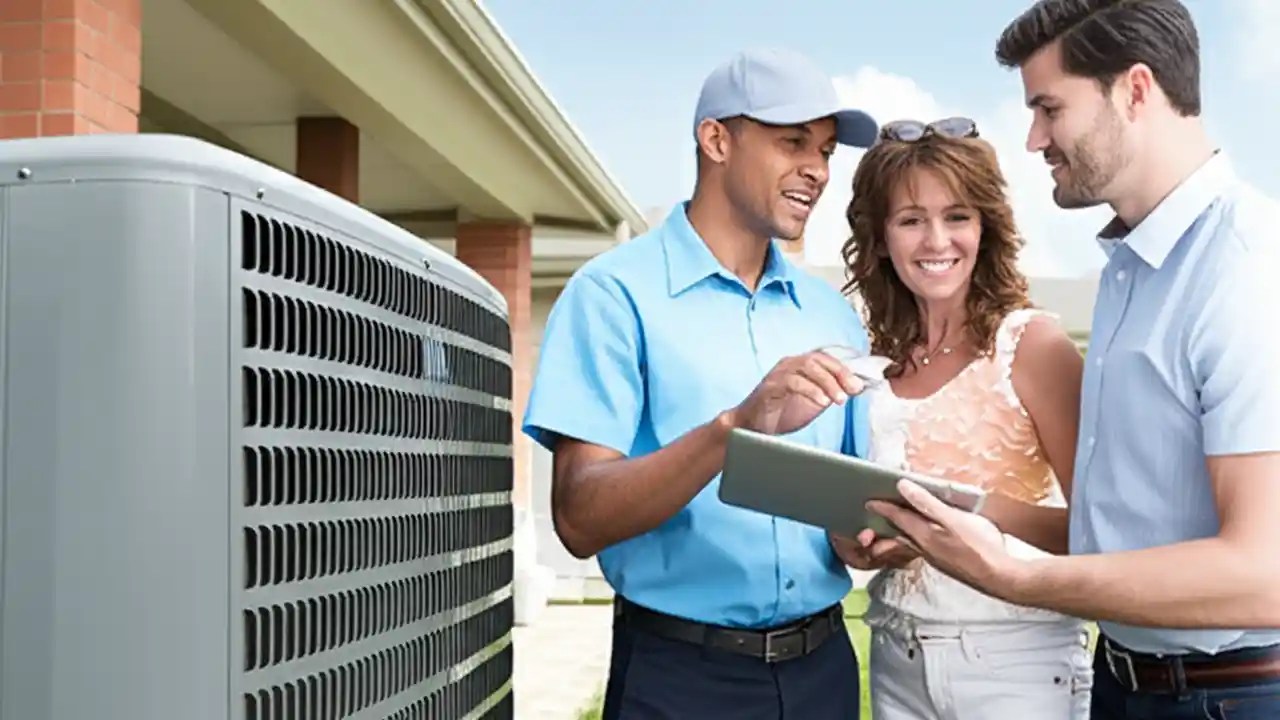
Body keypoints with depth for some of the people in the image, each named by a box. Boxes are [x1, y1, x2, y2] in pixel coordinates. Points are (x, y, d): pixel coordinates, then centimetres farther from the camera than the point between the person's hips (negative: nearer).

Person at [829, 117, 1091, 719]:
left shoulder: (1033, 342, -11)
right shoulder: (873, 360, 2)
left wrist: (983, 509, -29)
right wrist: (863, 545, -9)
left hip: (1017, 657, -4)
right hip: (897, 657, 4)